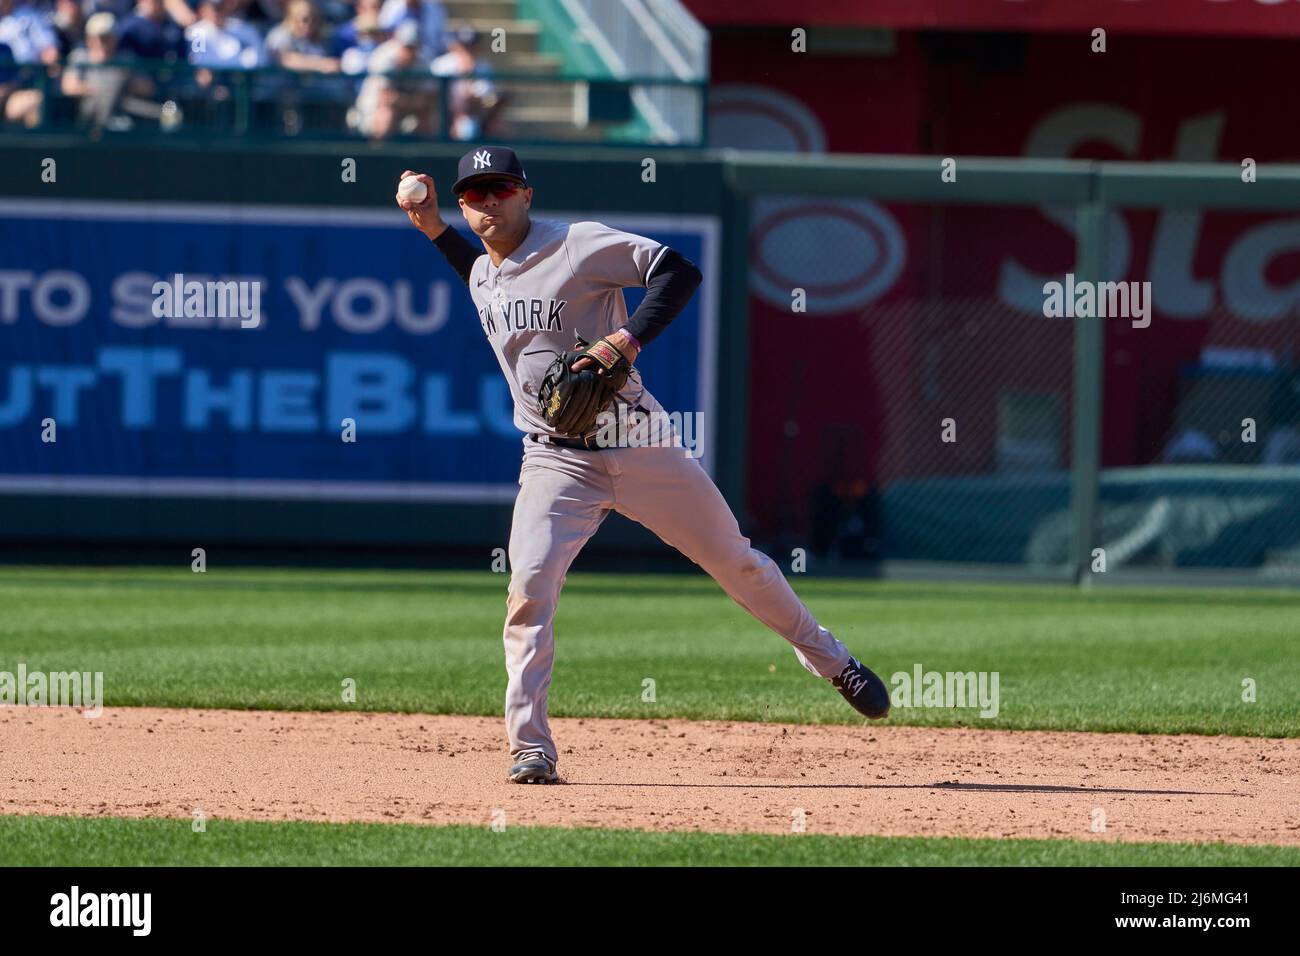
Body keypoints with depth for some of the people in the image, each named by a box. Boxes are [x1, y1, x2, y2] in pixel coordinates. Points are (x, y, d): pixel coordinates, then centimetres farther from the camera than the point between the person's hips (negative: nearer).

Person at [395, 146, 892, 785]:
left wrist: (628, 337, -28)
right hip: (555, 462, 3)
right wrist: (433, 229, 19)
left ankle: (829, 659, 29)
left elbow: (678, 271, -16)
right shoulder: (481, 273, 8)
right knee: (529, 589, -17)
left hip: (638, 446, -3)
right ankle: (529, 749, -12)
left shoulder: (580, 245, -11)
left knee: (736, 563, 8)